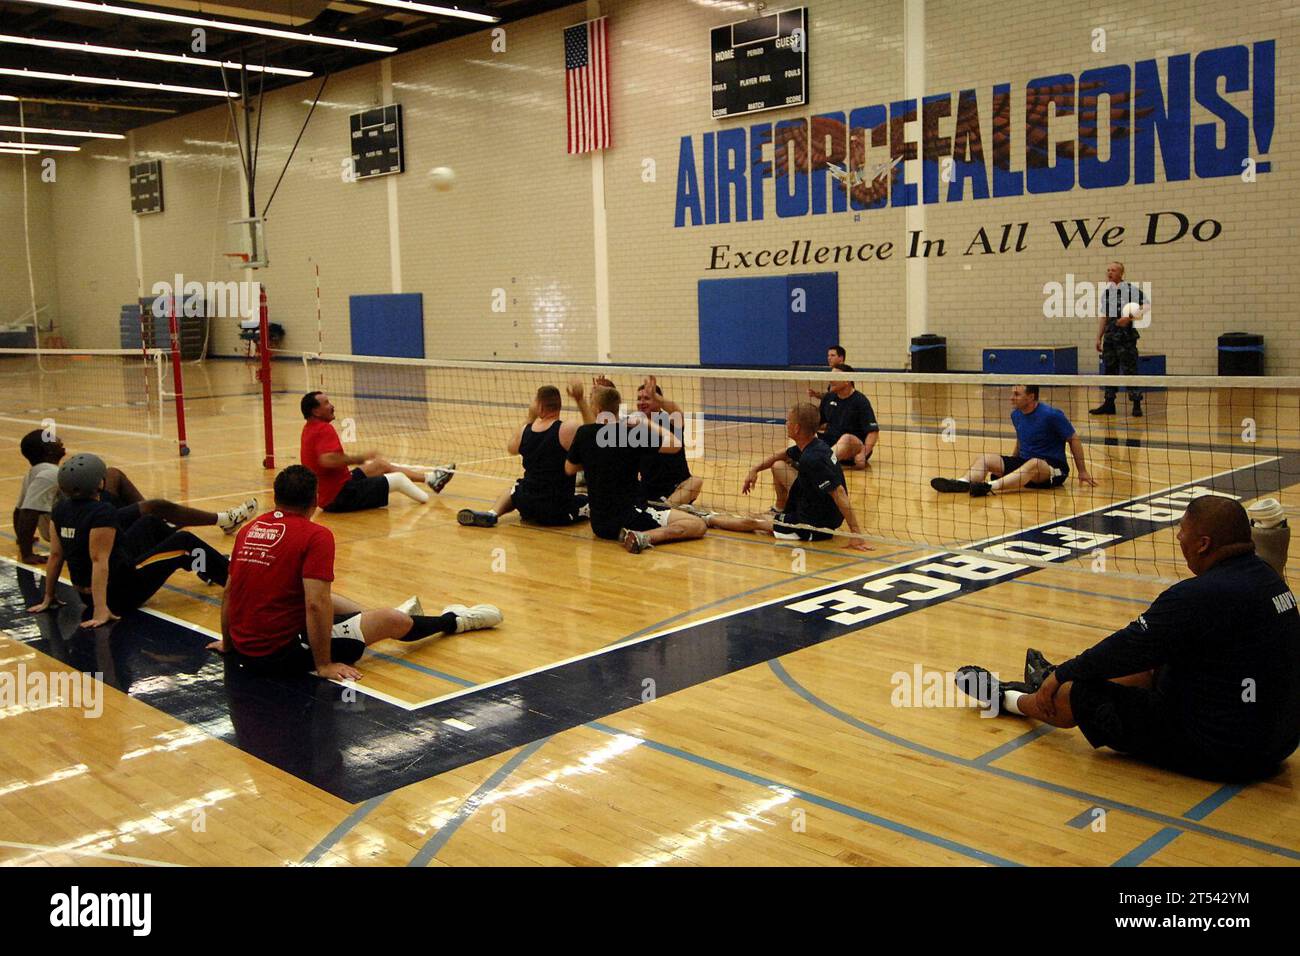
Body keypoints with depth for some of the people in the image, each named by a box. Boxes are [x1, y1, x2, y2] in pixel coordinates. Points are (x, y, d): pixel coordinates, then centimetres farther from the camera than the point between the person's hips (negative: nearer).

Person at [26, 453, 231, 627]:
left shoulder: (60, 509, -4)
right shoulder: (102, 512, -27)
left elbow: (55, 555, 0)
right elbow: (99, 561, -30)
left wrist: (48, 599, 7)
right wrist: (101, 610, -31)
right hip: (118, 593, -9)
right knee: (184, 542, 5)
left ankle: (209, 569, 40)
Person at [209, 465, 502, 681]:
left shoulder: (249, 529, 5)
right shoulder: (316, 536, -16)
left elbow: (229, 591, 13)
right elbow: (316, 605, -23)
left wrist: (228, 643, 25)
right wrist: (324, 665, -15)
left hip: (243, 648, 7)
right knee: (393, 620, 7)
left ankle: (377, 620, 49)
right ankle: (453, 621, 30)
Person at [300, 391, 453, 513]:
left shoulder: (310, 428, 8)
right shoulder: (324, 429, -23)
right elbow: (327, 460, -38)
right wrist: (359, 459, -27)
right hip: (340, 496, -10)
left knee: (380, 465, 22)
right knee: (398, 478, 2)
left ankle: (430, 478, 34)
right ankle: (428, 499, 27)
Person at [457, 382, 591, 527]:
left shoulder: (525, 431, -2)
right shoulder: (567, 429, -16)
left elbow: (511, 447, 20)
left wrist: (530, 419, 27)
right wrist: (580, 400, 1)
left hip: (527, 507, 2)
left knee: (514, 489, 35)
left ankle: (491, 513, 11)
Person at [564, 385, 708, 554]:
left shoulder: (584, 434, -2)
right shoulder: (633, 434, -12)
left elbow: (569, 469, 12)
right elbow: (675, 445, -6)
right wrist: (647, 423, 4)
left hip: (599, 525, 6)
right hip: (630, 517, -6)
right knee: (698, 525, -9)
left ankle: (628, 534, 13)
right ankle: (646, 537, -23)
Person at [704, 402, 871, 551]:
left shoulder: (813, 459, -31)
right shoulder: (810, 445, -2)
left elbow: (839, 493, -35)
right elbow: (781, 455, 20)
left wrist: (856, 534, -36)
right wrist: (755, 469, 12)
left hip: (815, 527, -9)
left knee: (751, 523, 6)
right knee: (778, 466, 16)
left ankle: (710, 519, 32)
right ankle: (779, 511, 35)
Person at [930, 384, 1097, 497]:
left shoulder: (1051, 415, -14)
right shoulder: (1016, 414, 6)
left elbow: (1074, 440, -6)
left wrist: (1082, 472, -4)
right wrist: (1010, 464, 26)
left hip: (1053, 469, -7)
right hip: (1023, 462, 7)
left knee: (1033, 464, -41)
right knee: (984, 459, -12)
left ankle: (992, 486, -61)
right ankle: (964, 482, -44)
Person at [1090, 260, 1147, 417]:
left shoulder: (1131, 289, -6)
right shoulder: (1105, 292, 13)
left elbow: (1146, 305, -11)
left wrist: (1129, 317, -22)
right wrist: (1099, 337, 16)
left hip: (1126, 335, -6)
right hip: (1110, 335, 6)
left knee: (1129, 369, -6)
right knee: (1109, 369, 9)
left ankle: (1136, 404, 0)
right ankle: (1109, 404, 16)